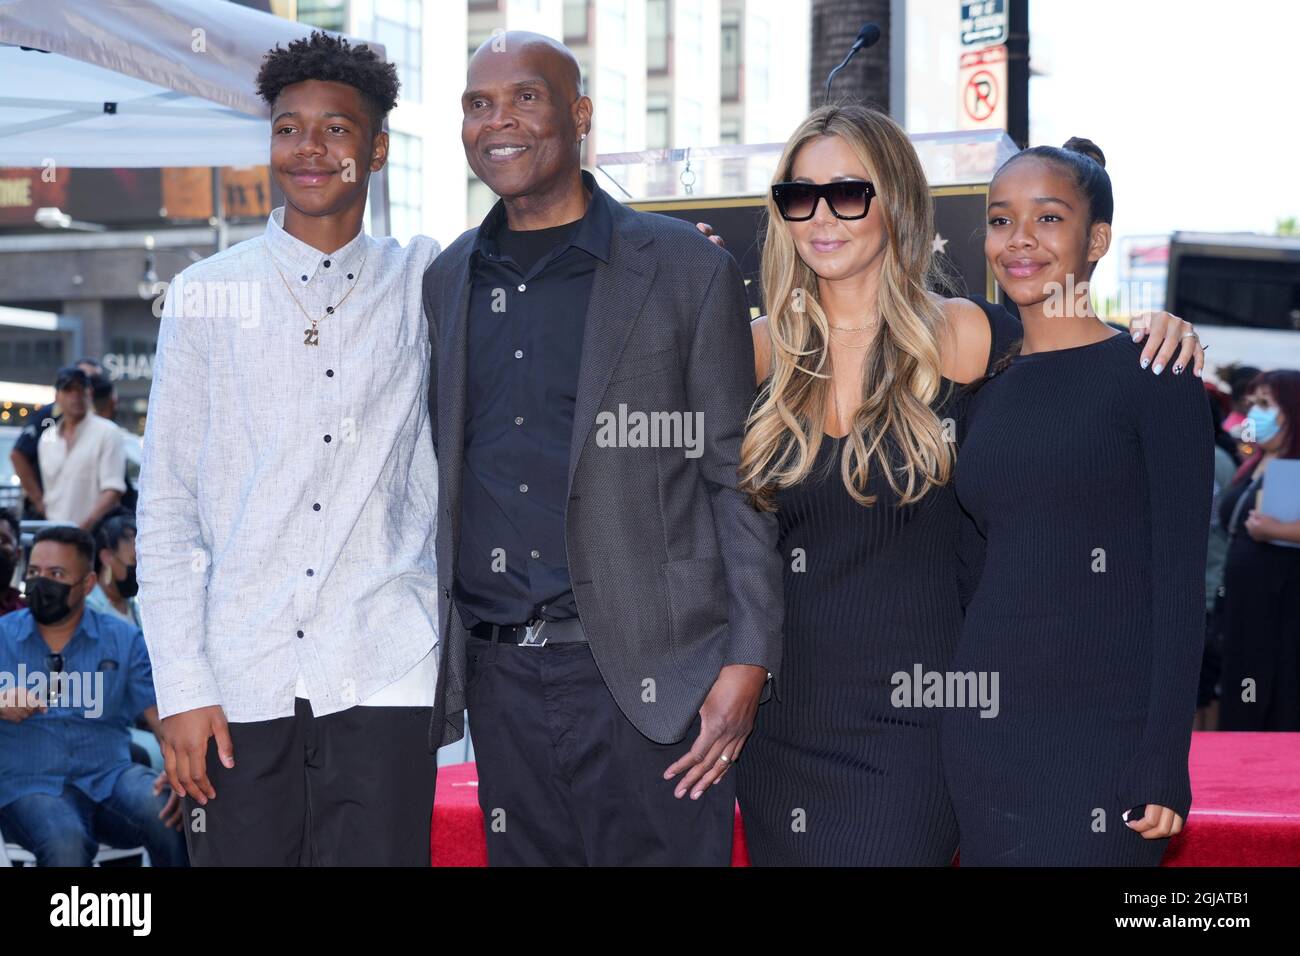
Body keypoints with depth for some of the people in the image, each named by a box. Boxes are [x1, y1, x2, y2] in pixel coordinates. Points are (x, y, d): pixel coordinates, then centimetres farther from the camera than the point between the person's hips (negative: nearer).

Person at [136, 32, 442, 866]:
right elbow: (167, 506, 5)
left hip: (384, 680, 0)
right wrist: (181, 687, -2)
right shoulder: (206, 296, 6)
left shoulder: (427, 283, 8)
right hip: (240, 684, 0)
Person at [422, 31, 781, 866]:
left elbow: (736, 477, -2)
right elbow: (439, 482, 16)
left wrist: (748, 661, -9)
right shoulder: (445, 284, 12)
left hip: (649, 678, -4)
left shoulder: (688, 271, -1)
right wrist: (428, 655, 10)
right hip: (499, 674, 4)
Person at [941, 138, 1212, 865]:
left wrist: (1166, 765, -14)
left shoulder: (1151, 373, -4)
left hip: (1100, 739, -5)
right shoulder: (990, 389, 12)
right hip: (982, 728, 5)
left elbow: (1180, 580, -8)